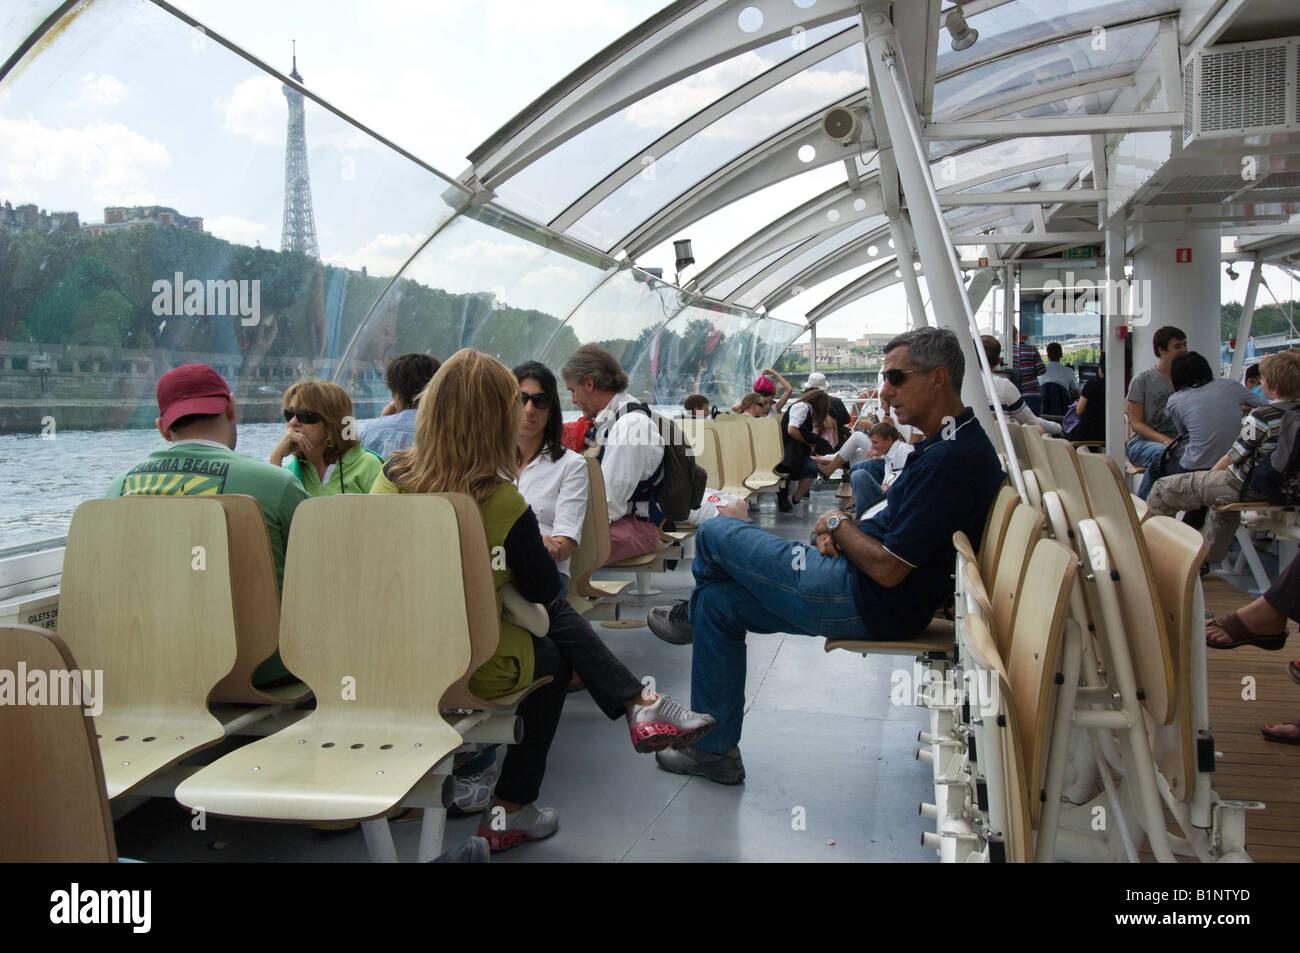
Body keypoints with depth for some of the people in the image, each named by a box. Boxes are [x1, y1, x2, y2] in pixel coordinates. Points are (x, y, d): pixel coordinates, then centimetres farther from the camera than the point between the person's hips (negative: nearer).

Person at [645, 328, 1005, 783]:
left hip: (867, 604, -11)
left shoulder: (951, 459, -24)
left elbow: (888, 569, -25)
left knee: (713, 534, -2)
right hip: (871, 600, 11)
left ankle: (691, 615, 31)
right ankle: (715, 748, 20)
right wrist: (843, 534, 0)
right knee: (718, 601, 13)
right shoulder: (953, 443, 10)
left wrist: (837, 524, -7)